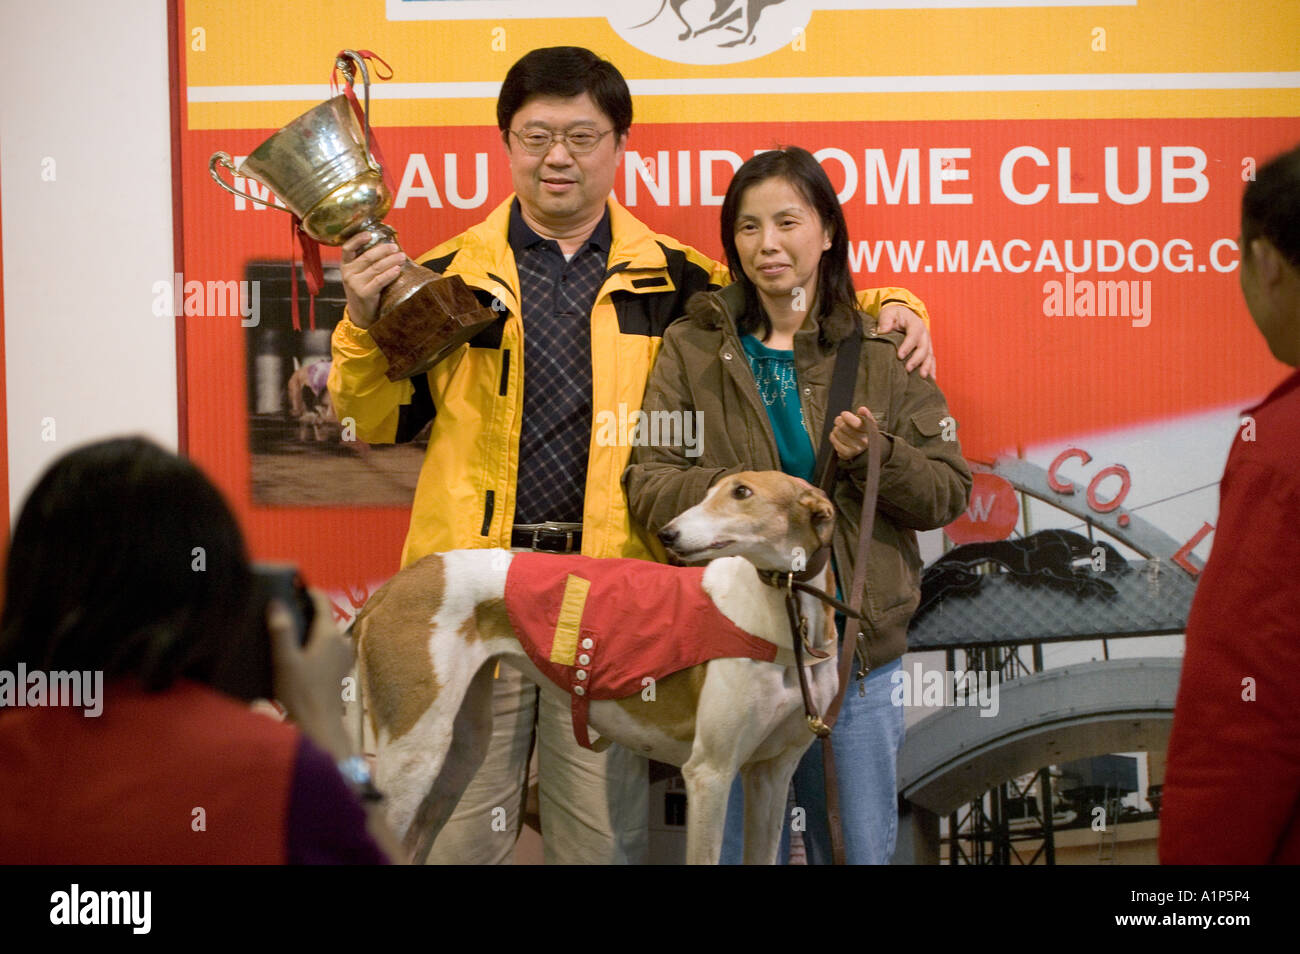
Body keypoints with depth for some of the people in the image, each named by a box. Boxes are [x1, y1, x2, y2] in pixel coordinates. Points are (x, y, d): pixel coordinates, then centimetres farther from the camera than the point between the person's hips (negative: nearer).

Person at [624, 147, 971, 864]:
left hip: (854, 648, 1)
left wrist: (874, 456, -15)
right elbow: (647, 486, -3)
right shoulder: (692, 348, 5)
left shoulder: (882, 353, 7)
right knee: (738, 849, 7)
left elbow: (948, 493, 4)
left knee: (859, 852, 7)